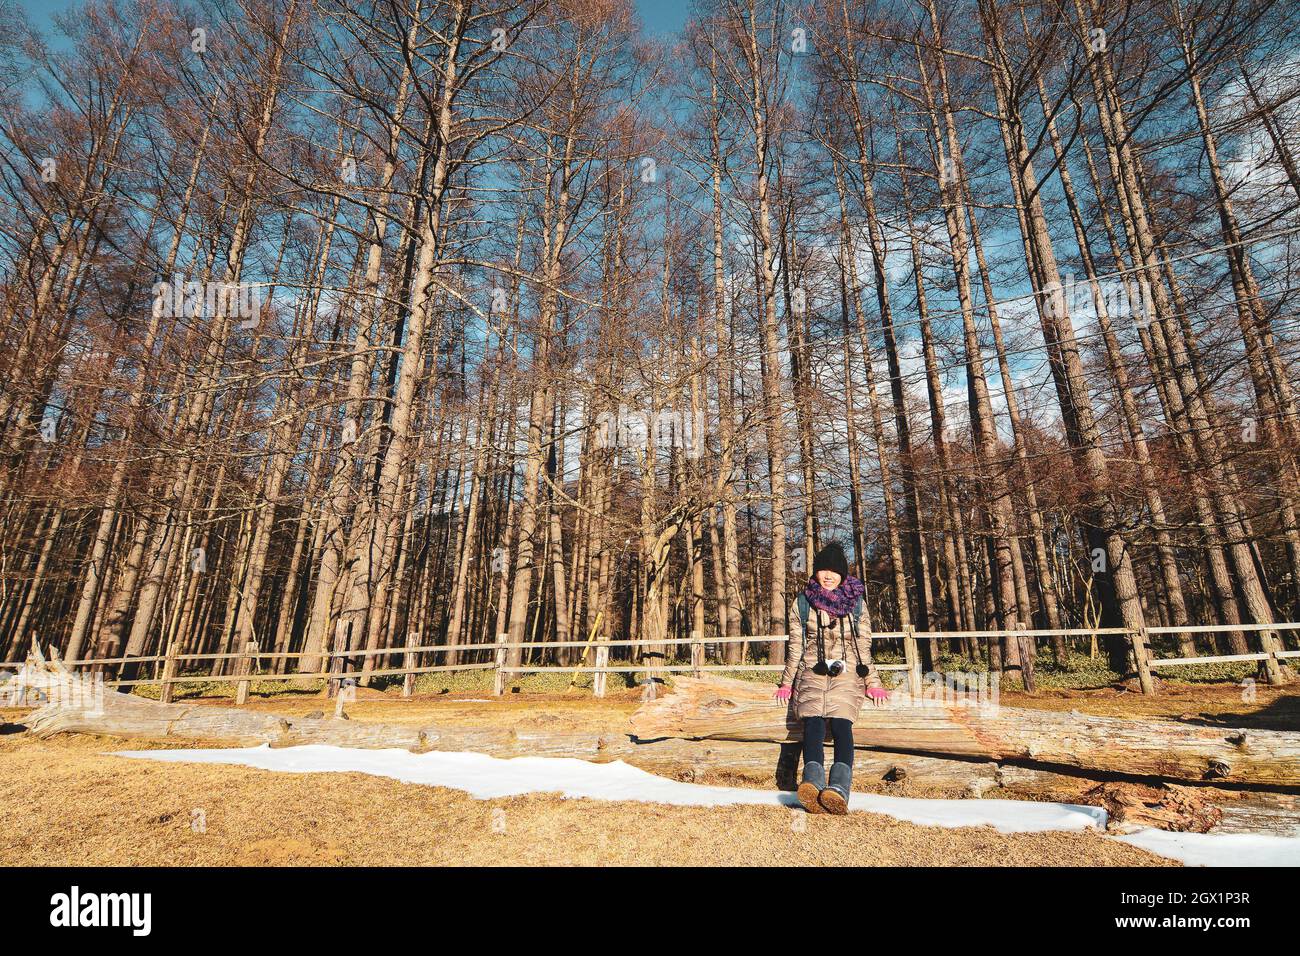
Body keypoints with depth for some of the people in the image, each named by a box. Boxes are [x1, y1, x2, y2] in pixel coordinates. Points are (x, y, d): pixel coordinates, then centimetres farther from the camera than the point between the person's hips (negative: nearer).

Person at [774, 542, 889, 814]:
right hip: (812, 673, 0)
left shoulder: (856, 603, 15)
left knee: (841, 723, -29)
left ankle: (839, 789, -46)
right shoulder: (802, 602, 13)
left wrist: (873, 683, 9)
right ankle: (813, 784, -47)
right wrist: (787, 682, 9)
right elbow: (795, 646, 14)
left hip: (847, 673, 0)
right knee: (814, 722, -29)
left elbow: (864, 646, 17)